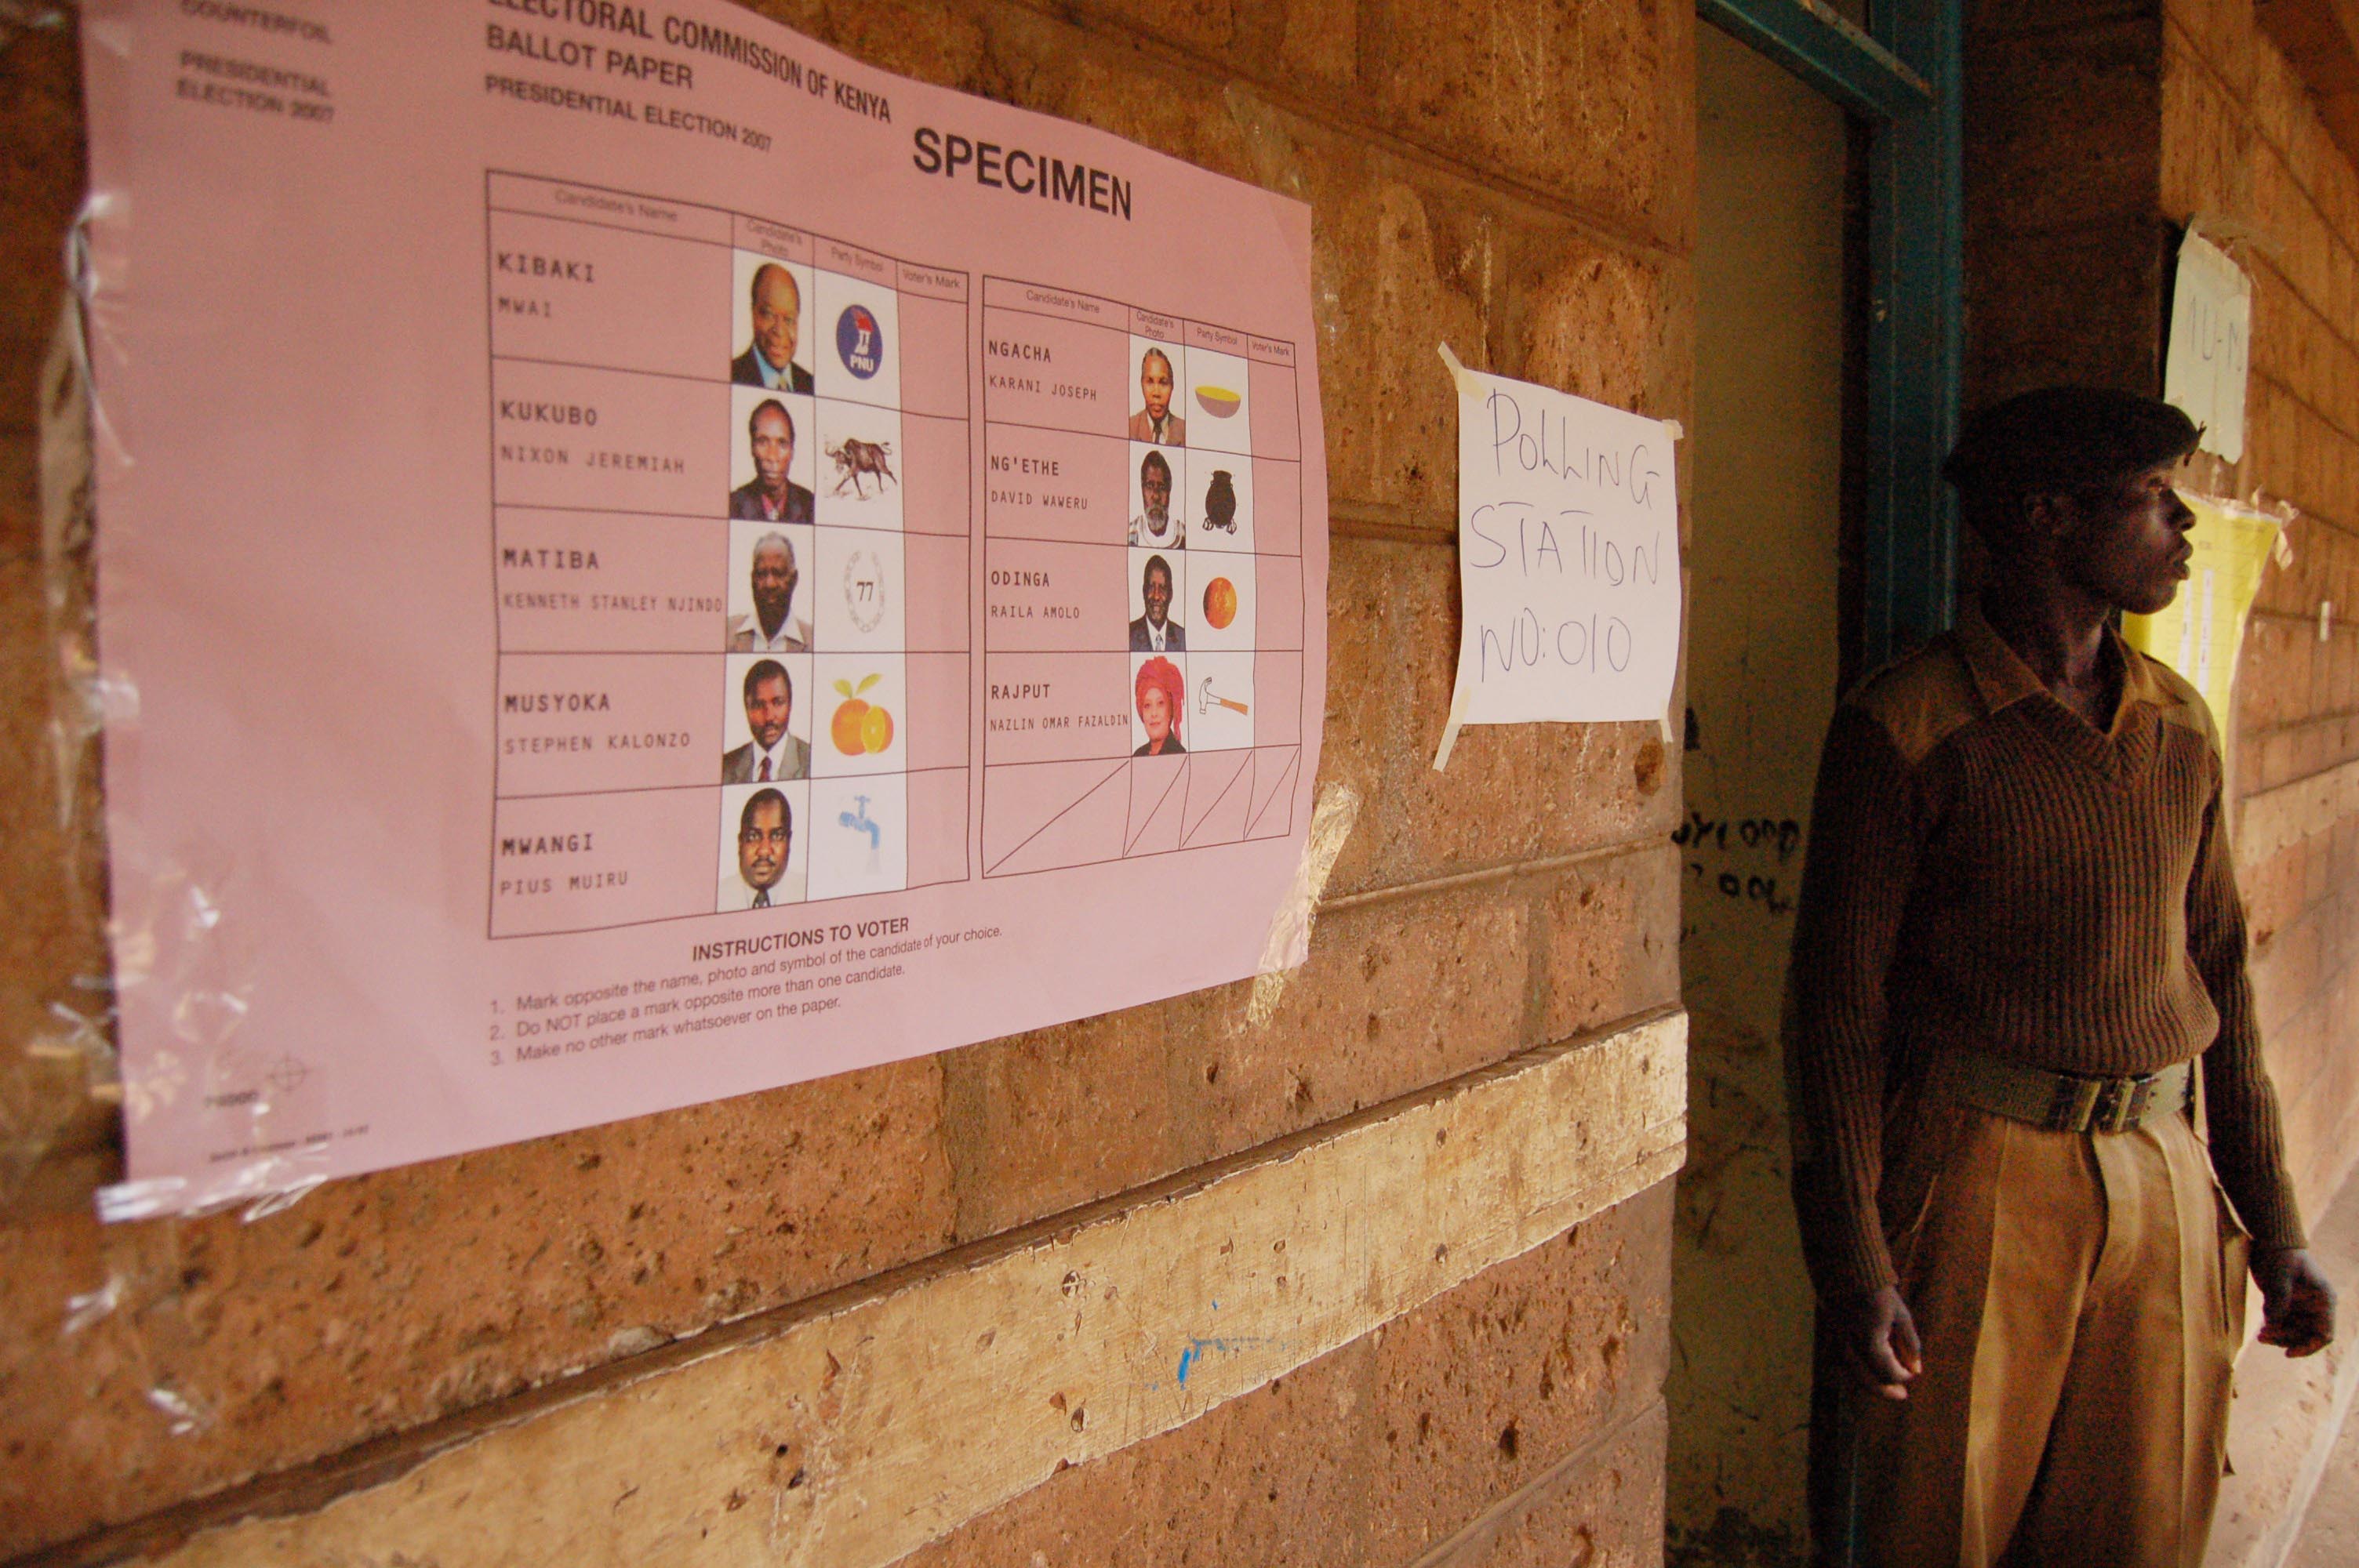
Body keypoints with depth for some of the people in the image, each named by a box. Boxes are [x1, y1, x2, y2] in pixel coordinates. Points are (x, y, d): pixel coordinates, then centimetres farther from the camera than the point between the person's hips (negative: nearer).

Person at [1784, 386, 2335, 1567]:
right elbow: (1838, 1000, -10)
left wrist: (2272, 1224, 12)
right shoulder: (1906, 728, -9)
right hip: (1978, 1177, -5)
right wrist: (1849, 1261, -13)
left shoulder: (2181, 728, 9)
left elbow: (2219, 970, 14)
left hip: (2164, 1178, 5)